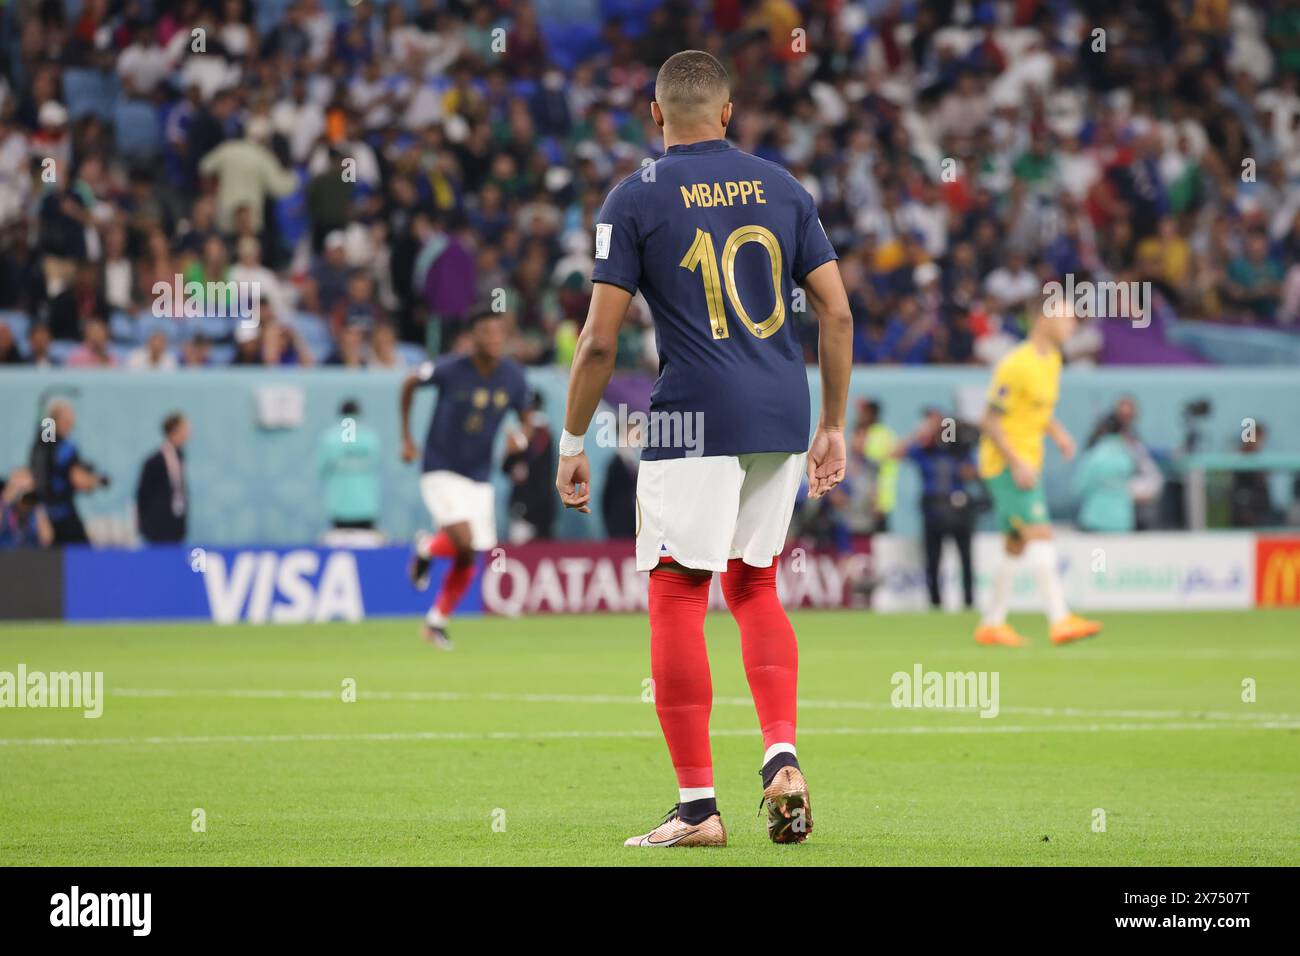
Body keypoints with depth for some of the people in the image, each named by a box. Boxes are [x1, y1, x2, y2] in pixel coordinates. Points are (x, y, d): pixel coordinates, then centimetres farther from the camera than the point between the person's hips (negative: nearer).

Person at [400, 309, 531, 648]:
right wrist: (407, 439, 4)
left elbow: (526, 417, 10)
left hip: (479, 477, 5)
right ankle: (426, 549, 12)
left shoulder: (514, 377, -4)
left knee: (467, 560, 5)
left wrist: (520, 438, -15)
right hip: (441, 471, -5)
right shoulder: (450, 370, -15)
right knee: (462, 540, -23)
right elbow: (410, 384, 3)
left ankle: (437, 621, 25)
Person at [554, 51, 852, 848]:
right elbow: (837, 313, 7)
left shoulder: (635, 199, -1)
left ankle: (698, 803, -3)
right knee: (754, 586, 18)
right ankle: (783, 757, 2)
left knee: (678, 597, 1)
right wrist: (834, 426, 14)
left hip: (694, 422, -4)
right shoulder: (781, 187, 10)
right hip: (784, 419, 5)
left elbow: (600, 340, -5)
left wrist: (572, 444, 3)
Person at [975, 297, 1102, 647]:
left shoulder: (1052, 361, 11)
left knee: (1017, 545, 12)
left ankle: (992, 624, 21)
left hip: (1026, 466, 10)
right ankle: (1060, 621, -27)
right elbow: (991, 421, -18)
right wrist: (1017, 464, -23)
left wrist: (1058, 432, 5)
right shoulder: (1017, 365, -18)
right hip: (1004, 462, -10)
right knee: (1040, 533, -19)